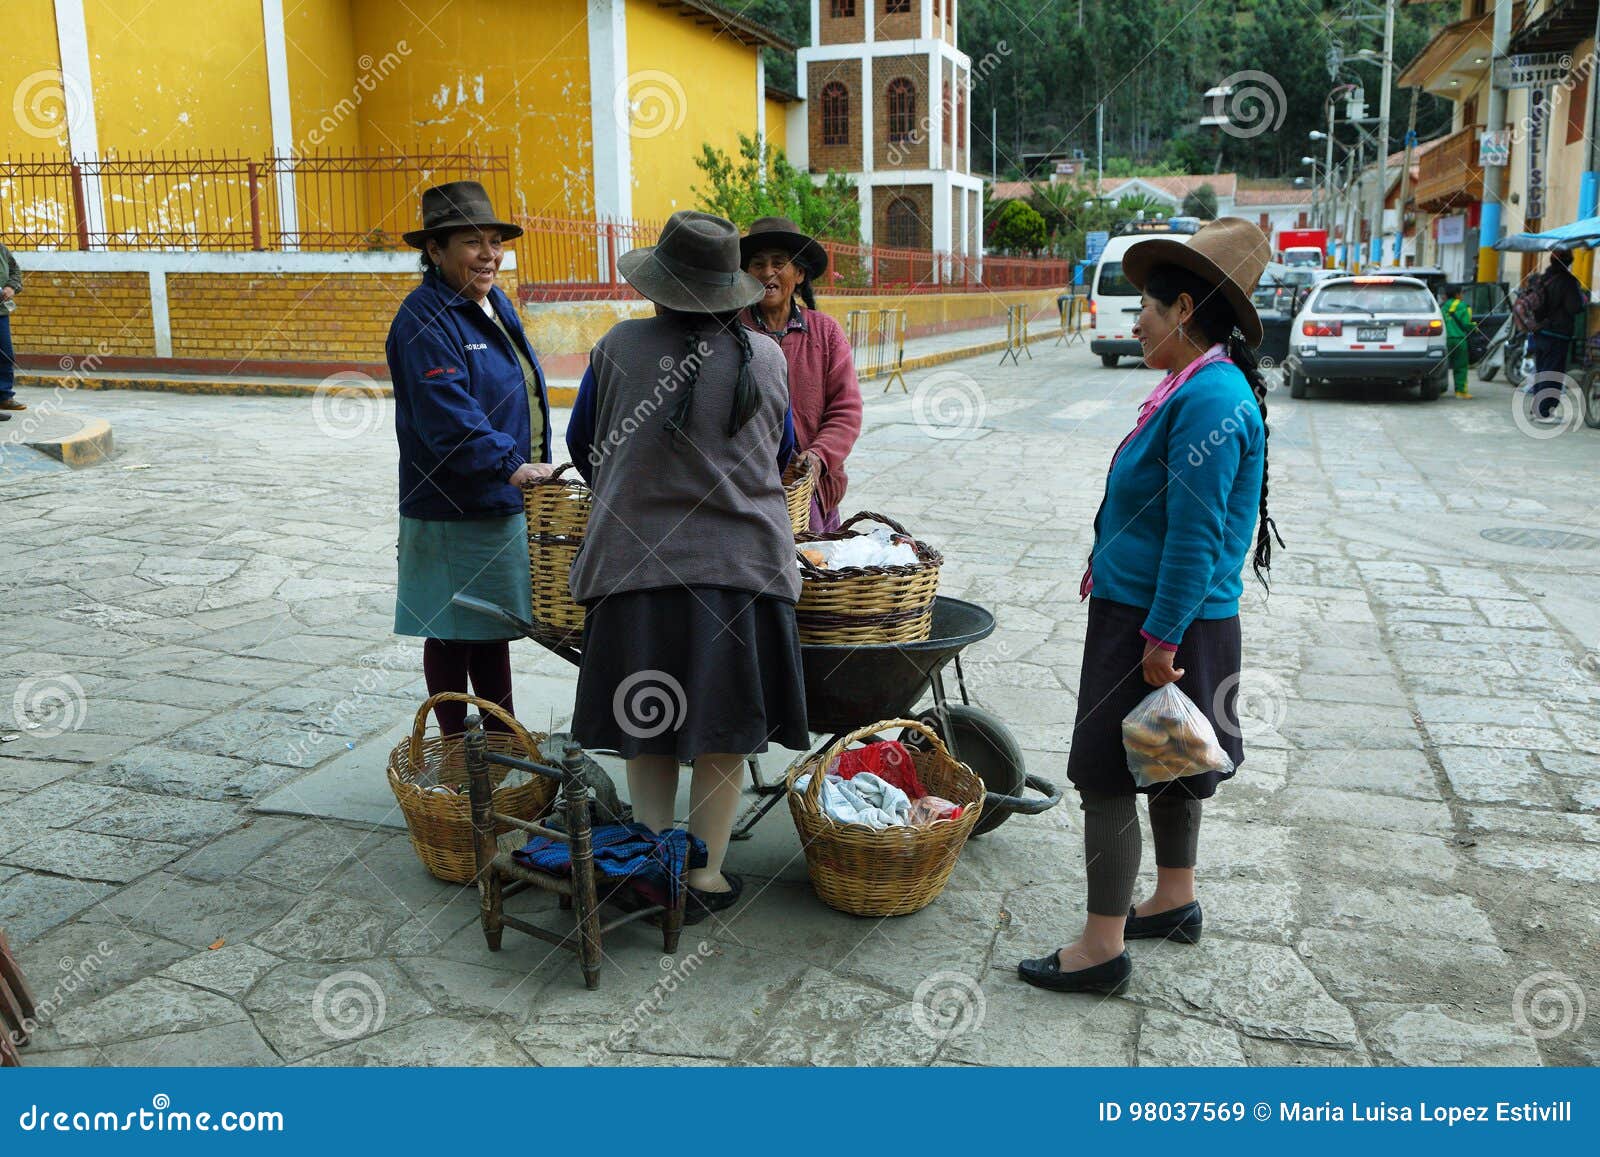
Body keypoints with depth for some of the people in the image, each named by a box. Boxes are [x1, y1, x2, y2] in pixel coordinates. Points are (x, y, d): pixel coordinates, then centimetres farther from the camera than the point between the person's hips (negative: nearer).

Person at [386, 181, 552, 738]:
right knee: (451, 634, 4)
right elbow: (448, 416, -26)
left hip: (502, 502, 9)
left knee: (493, 628, 18)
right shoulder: (424, 319, -15)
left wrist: (533, 469, 19)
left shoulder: (495, 305, 12)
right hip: (452, 509, -9)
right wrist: (511, 465, -32)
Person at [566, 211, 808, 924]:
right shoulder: (765, 358, 1)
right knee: (724, 734, 11)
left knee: (648, 735, 13)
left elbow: (583, 448, 12)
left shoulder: (619, 348, -1)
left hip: (635, 564, 0)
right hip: (742, 565, 0)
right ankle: (705, 877, 19)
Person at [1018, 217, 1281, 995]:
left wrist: (1161, 640, -22)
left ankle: (1103, 948, 7)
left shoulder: (1211, 399, -21)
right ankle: (1175, 902, 36)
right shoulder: (1198, 390, 11)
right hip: (1158, 615, 10)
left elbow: (1196, 537, -25)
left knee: (1105, 775, -4)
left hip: (1160, 622, -10)